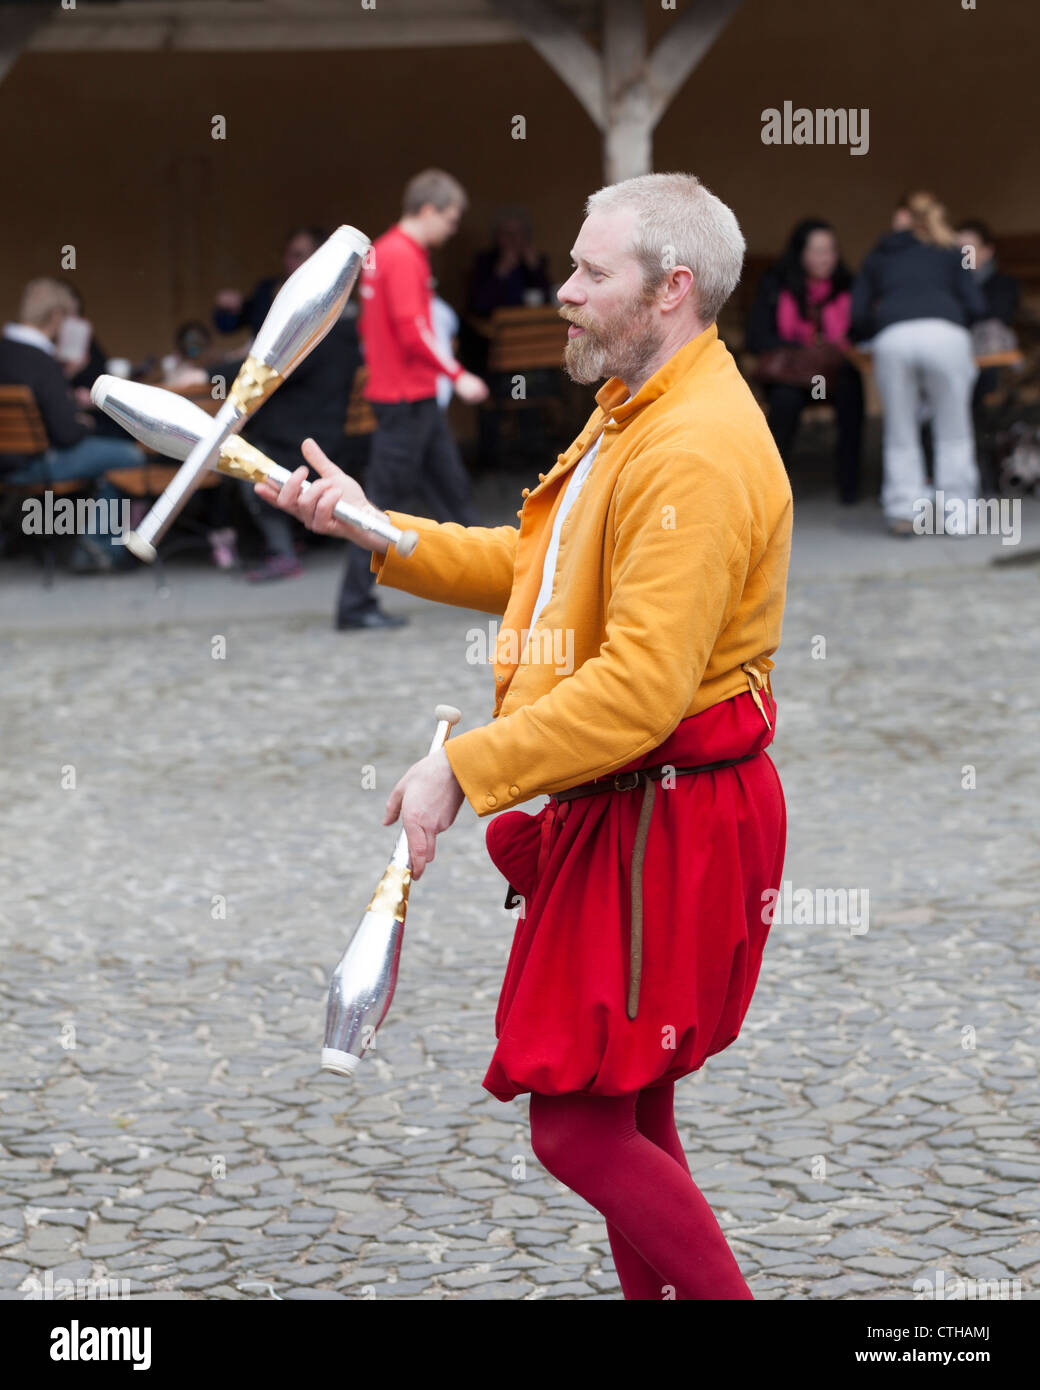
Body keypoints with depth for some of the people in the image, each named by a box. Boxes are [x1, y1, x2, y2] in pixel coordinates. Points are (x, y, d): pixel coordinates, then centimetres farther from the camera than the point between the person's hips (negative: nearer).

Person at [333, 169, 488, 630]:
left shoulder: (385, 251, 14)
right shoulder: (402, 256, -16)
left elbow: (368, 326, 19)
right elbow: (412, 331, -23)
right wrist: (457, 375, -19)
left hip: (418, 398, 10)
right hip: (404, 400, -10)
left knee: (452, 487, 13)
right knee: (384, 500, -5)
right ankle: (355, 605, 0)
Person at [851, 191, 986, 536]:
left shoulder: (877, 258, 28)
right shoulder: (950, 253, 26)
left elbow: (858, 317, 21)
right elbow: (975, 307, 16)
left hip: (893, 339, 1)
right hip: (945, 334, -1)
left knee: (900, 433, 13)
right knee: (954, 432, 9)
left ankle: (902, 511, 8)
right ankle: (956, 514, 8)